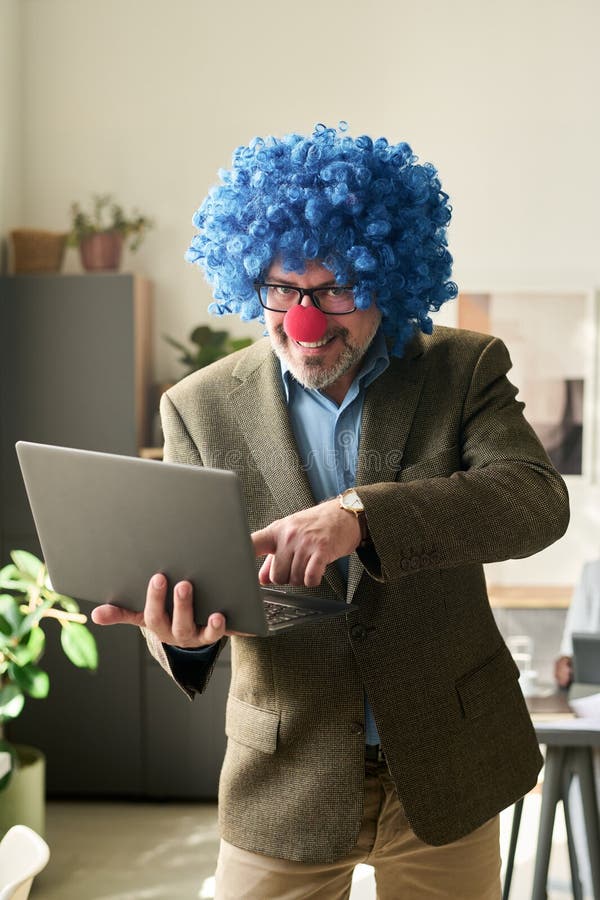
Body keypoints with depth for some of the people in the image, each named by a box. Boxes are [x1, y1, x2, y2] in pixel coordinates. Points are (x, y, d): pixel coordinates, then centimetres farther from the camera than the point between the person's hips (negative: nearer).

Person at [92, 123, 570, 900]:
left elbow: (538, 500, -21)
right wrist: (183, 632, -32)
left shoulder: (465, 371, -6)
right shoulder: (199, 408, -5)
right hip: (285, 781, 0)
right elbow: (186, 564, -6)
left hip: (445, 774, 0)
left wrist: (361, 514, -36)